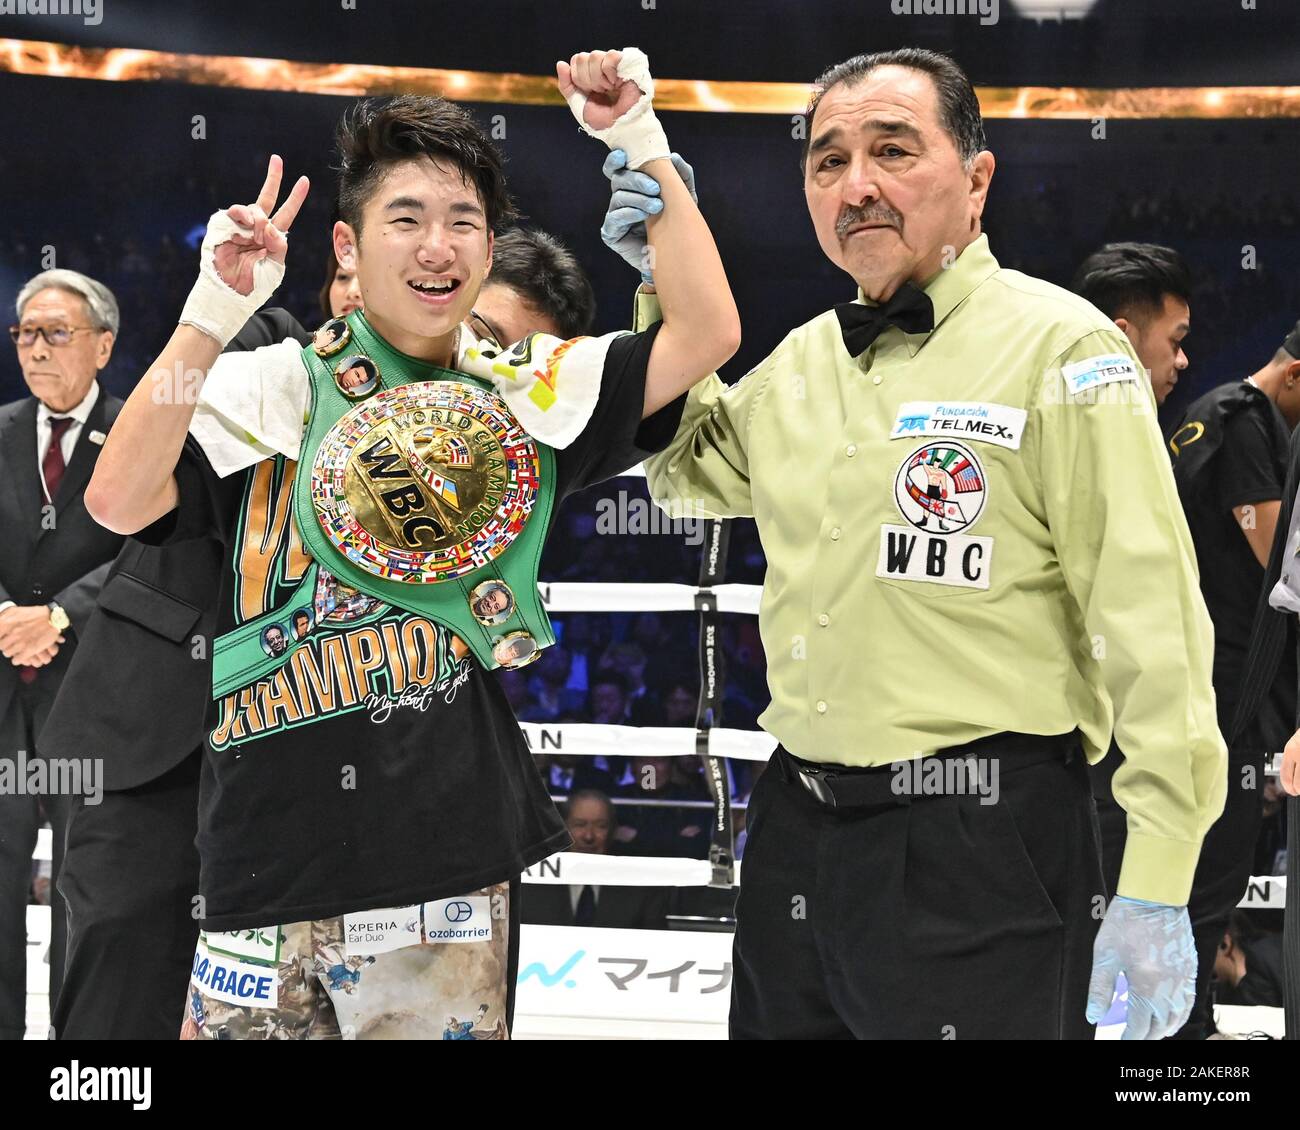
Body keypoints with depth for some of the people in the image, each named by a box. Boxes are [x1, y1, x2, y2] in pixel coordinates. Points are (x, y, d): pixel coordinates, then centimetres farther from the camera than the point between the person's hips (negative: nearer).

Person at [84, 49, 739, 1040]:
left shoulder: (521, 395, 7)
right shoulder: (270, 388, -2)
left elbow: (708, 334, -2)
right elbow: (119, 504, -16)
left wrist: (640, 141, -6)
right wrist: (214, 314, -23)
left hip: (456, 855, 2)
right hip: (276, 839, -2)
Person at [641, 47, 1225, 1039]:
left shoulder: (1059, 347, -9)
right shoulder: (801, 361, 12)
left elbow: (1150, 624, -14)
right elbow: (686, 471, 30)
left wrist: (1155, 890, -18)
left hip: (984, 845, -7)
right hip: (797, 827, 7)